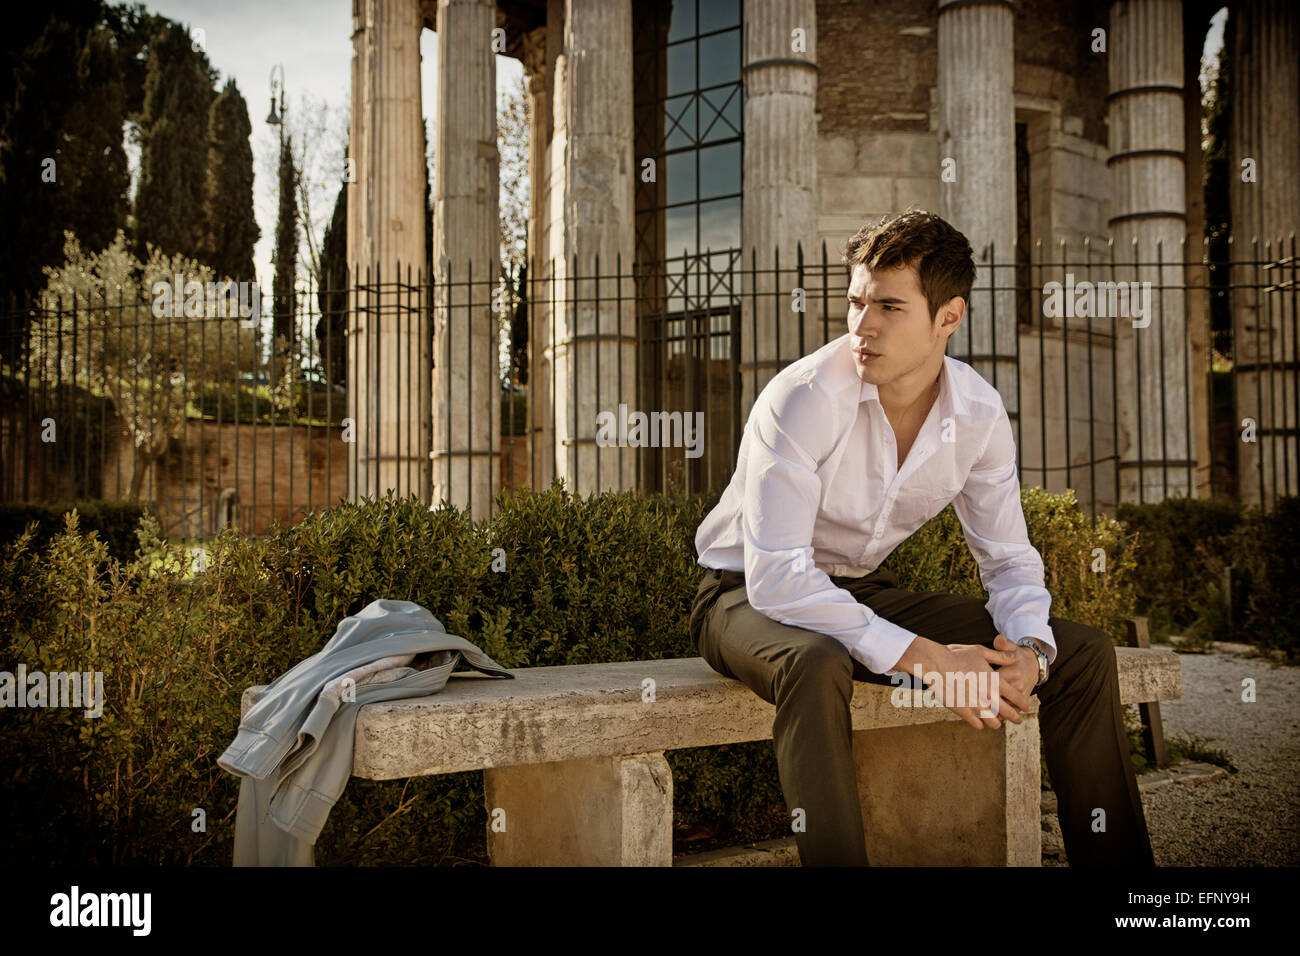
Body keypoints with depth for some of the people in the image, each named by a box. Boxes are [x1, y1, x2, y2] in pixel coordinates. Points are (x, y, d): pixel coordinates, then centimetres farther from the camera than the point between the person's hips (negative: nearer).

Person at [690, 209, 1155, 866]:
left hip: (865, 593, 6)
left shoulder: (980, 413, -8)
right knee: (818, 667, -42)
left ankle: (1116, 858, 11)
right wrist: (919, 656, -35)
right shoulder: (800, 399, -26)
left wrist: (1029, 651, -21)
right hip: (749, 594, -5)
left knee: (1082, 652, -4)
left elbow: (1009, 558, 1)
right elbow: (776, 577, -32)